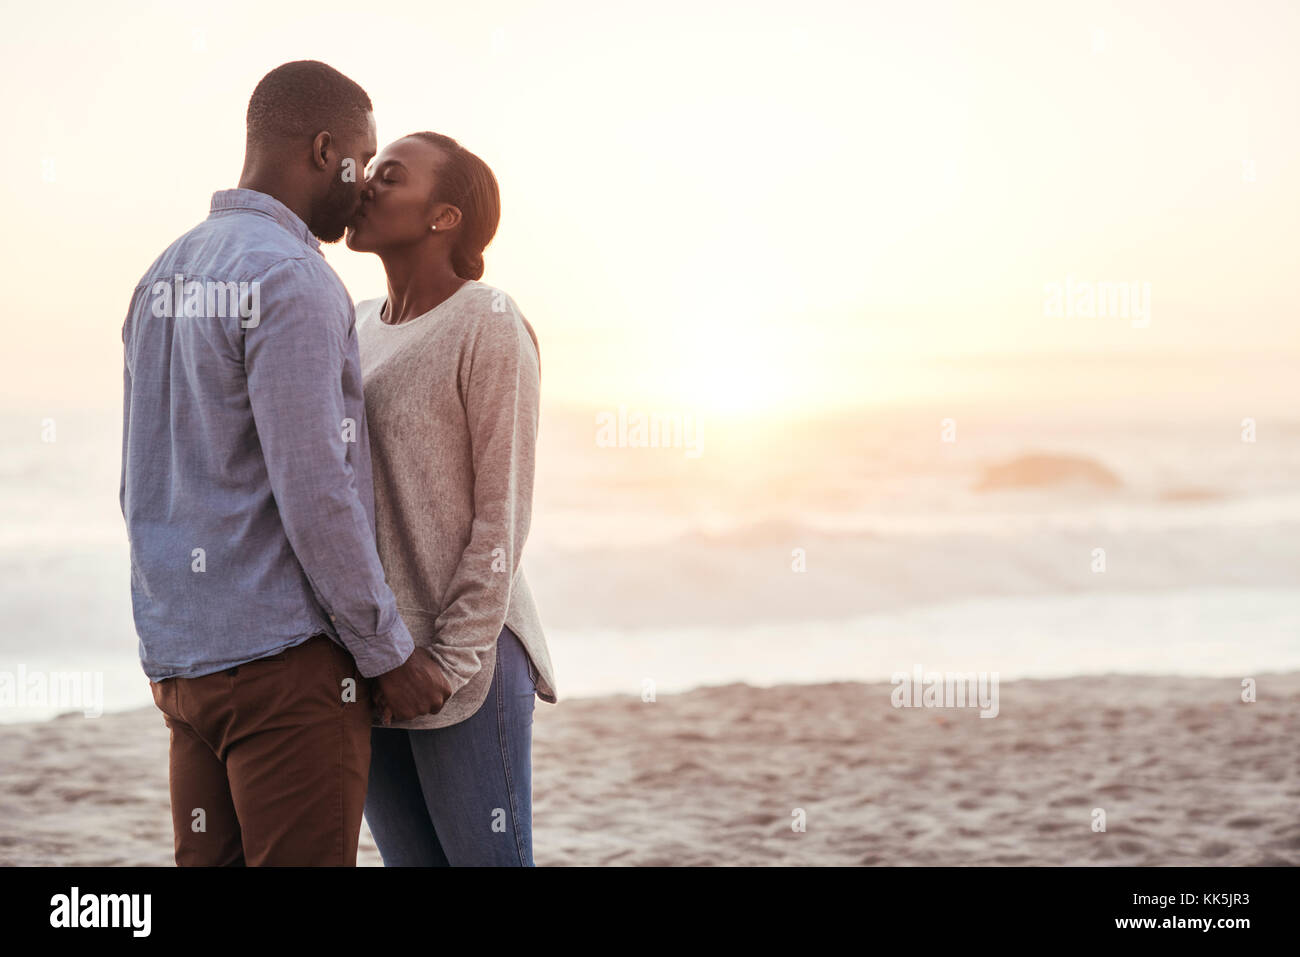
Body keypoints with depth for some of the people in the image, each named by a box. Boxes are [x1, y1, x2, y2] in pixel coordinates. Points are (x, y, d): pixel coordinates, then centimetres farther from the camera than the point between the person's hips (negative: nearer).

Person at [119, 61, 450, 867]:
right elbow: (315, 495, -19)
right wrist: (393, 654, -10)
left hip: (185, 651, 9)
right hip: (287, 656, -9)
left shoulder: (167, 279, 14)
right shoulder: (292, 283, -15)